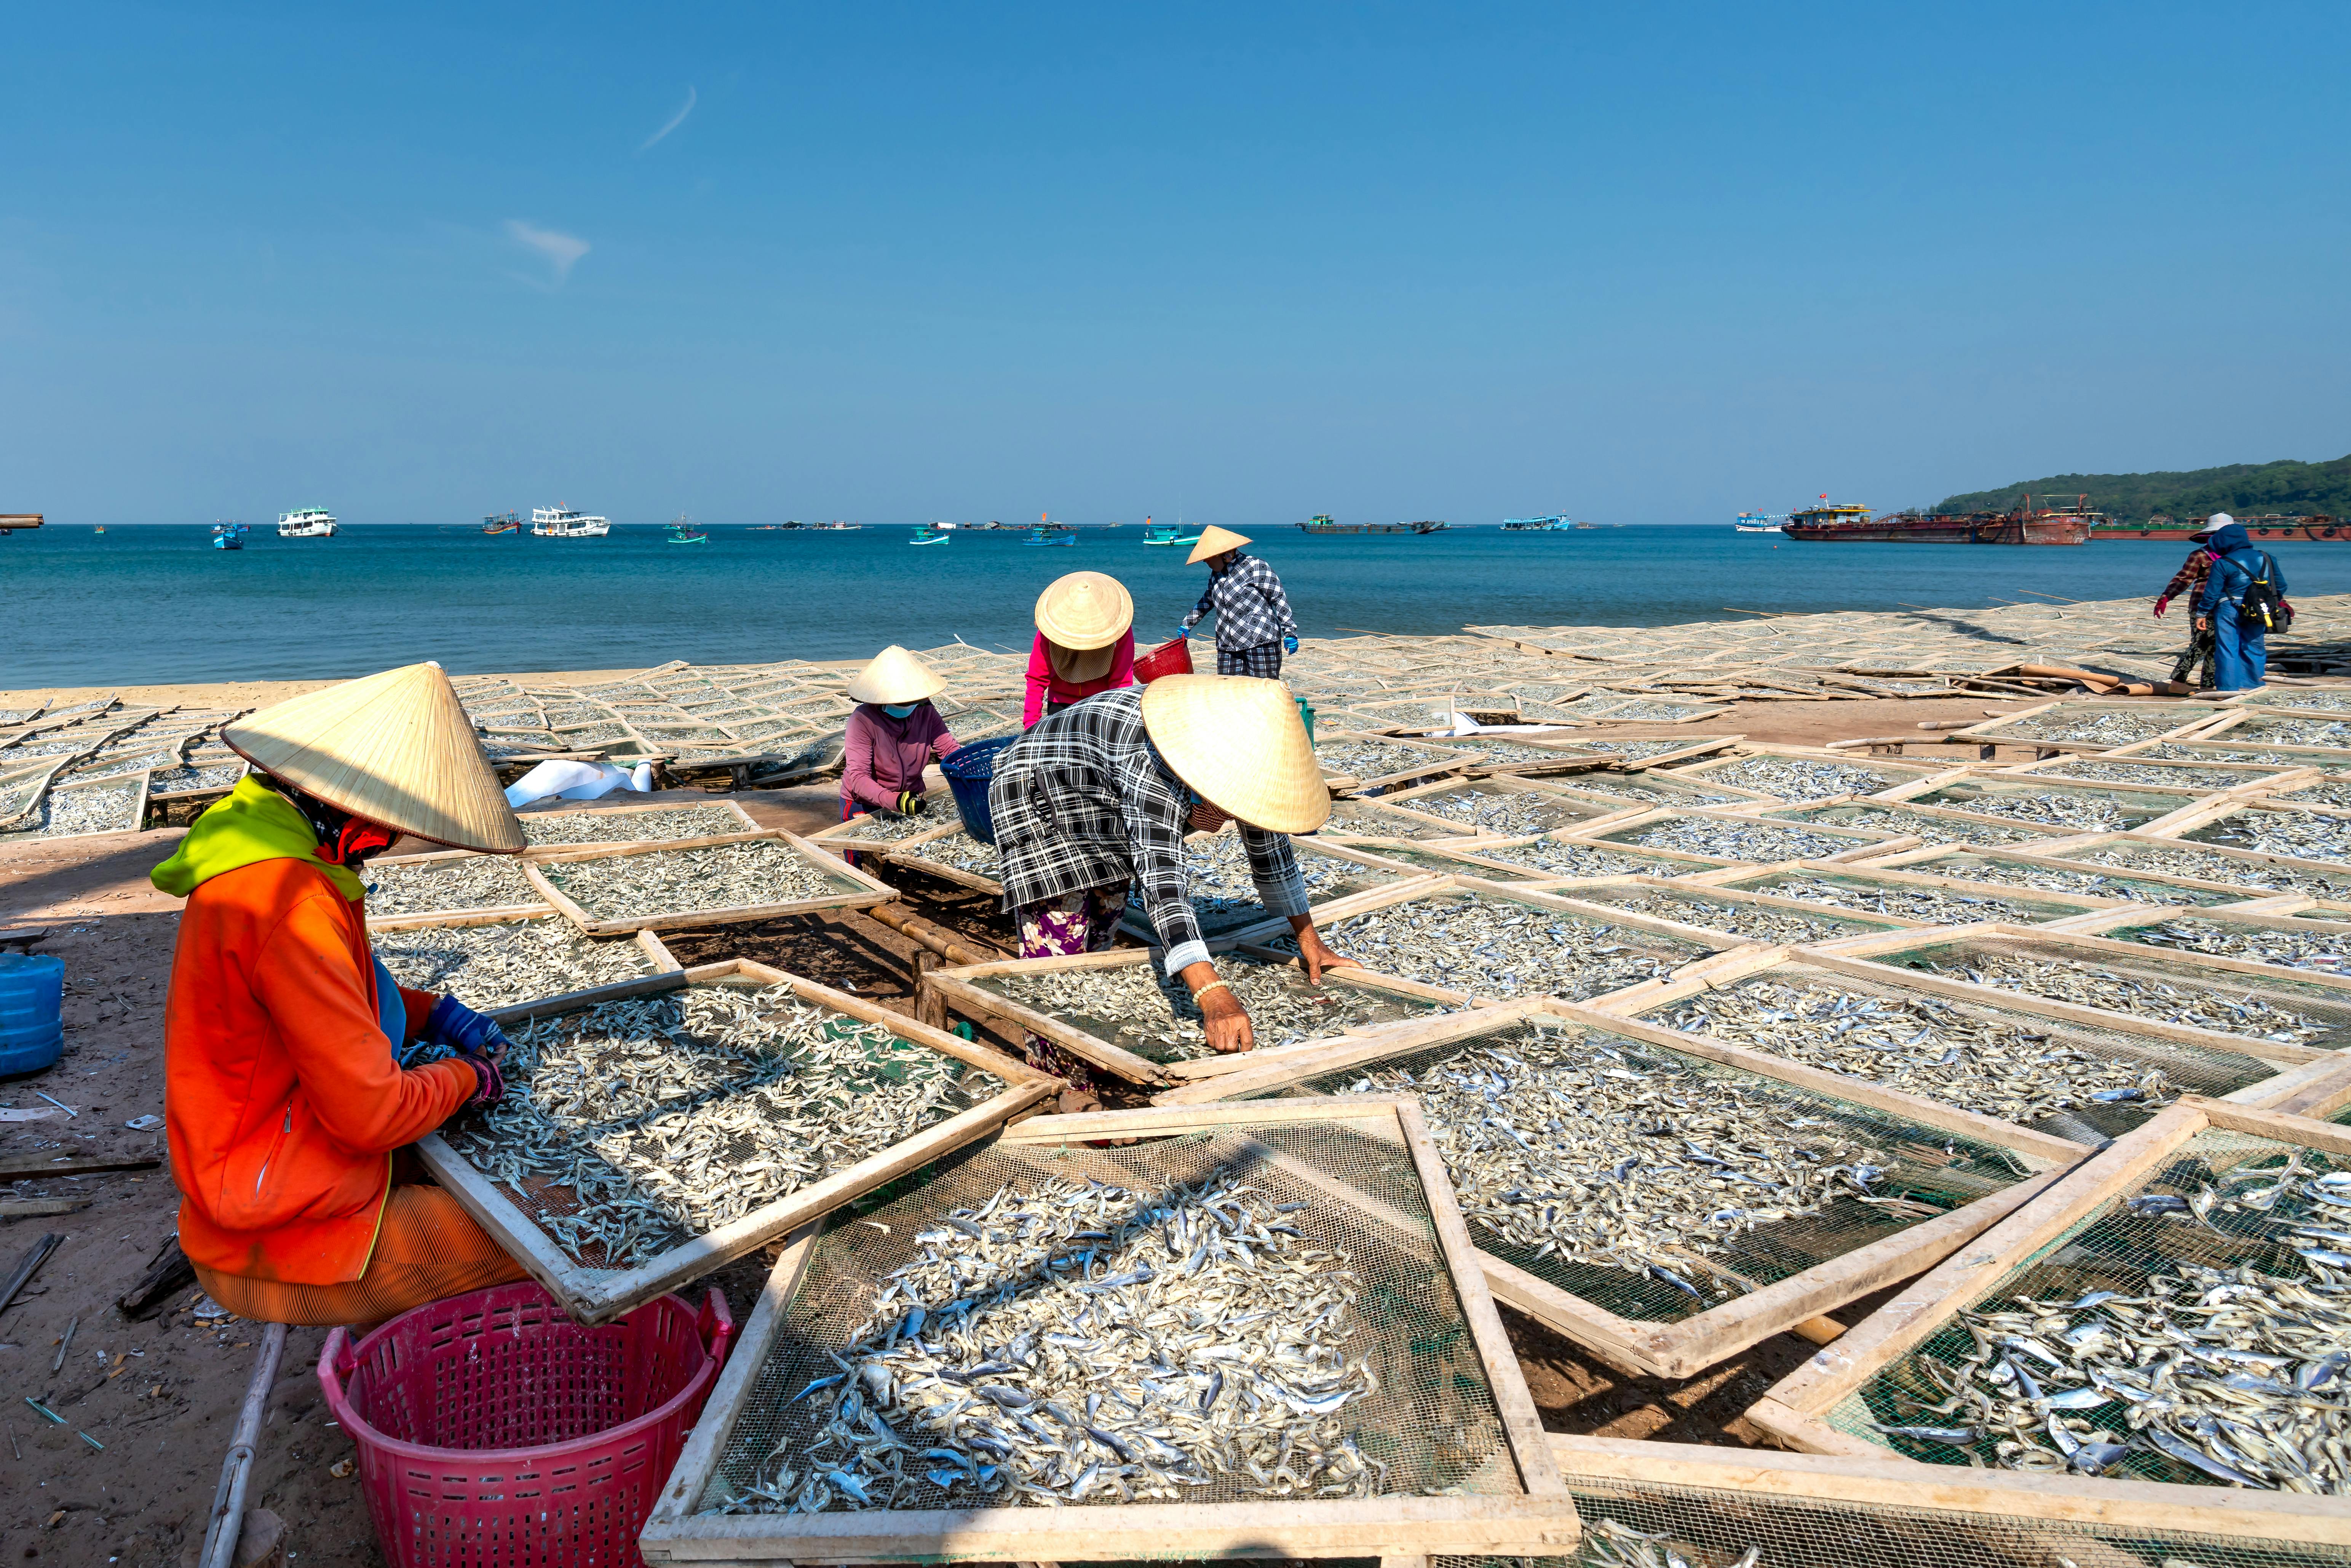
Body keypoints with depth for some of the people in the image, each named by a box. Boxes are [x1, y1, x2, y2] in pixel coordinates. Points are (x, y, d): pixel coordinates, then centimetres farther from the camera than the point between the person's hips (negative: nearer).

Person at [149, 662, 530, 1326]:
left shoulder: (265, 834, 3)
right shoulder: (292, 903, -29)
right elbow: (370, 1110, -26)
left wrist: (436, 1014, 8)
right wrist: (467, 1078, -8)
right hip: (285, 1240, -10)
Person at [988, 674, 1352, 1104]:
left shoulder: (1246, 758, -18)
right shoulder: (1156, 763, -42)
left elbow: (1269, 842, -3)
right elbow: (1161, 875, -50)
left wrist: (1309, 941, -2)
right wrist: (1212, 996, -58)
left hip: (1099, 805, 8)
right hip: (1039, 792, -8)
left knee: (1102, 926, 14)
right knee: (1058, 945, -14)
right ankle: (1061, 1079, -5)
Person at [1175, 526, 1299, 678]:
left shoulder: (1255, 567, -10)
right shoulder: (1216, 575, 13)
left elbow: (1279, 599, -10)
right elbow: (1208, 600, 29)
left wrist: (1290, 633, -11)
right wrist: (1187, 624, 32)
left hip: (1262, 644, -7)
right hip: (1228, 647, 7)